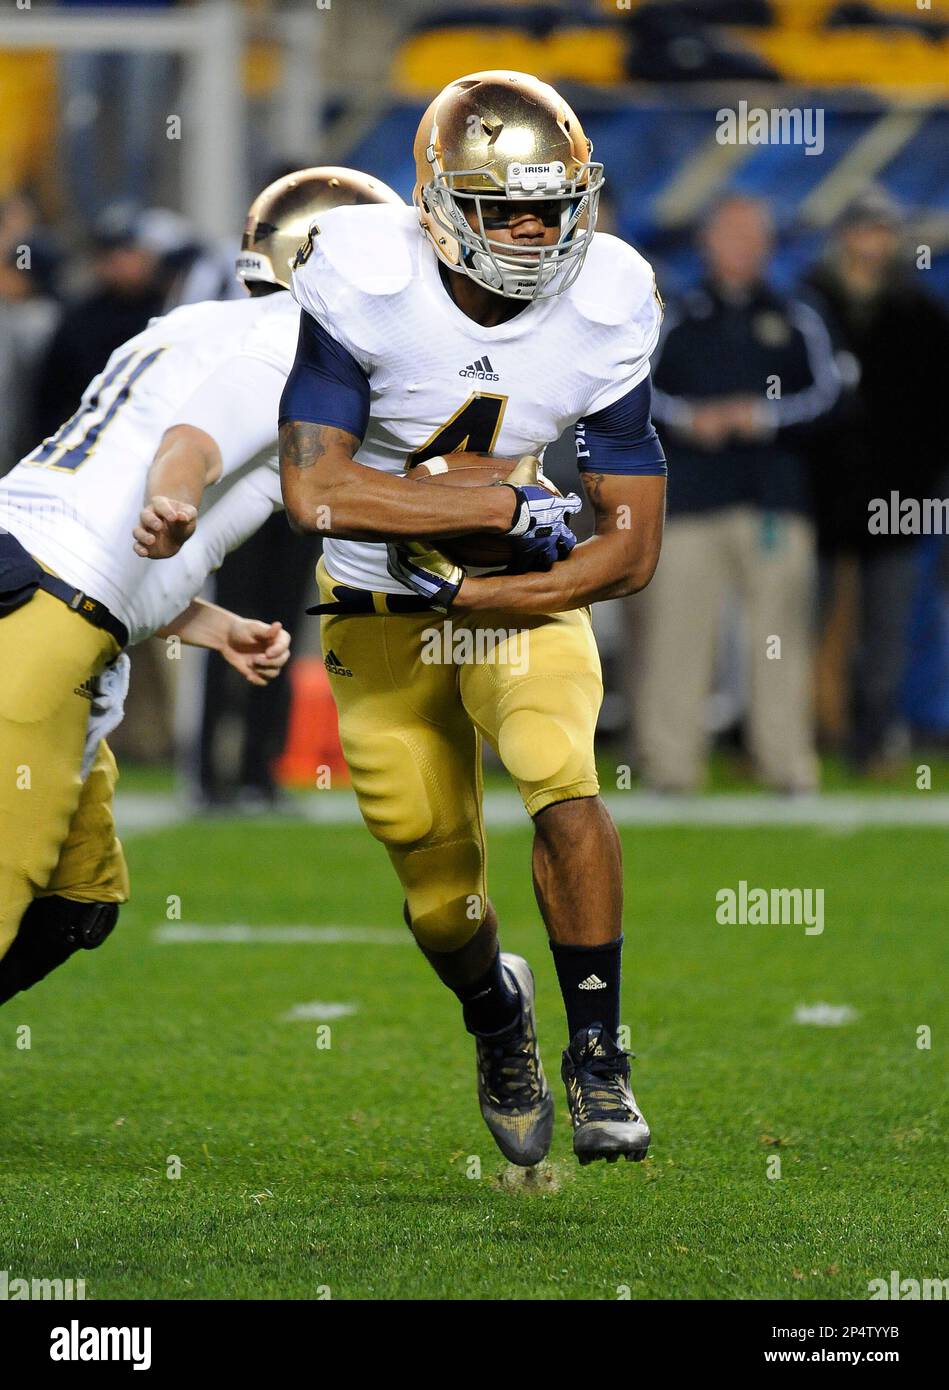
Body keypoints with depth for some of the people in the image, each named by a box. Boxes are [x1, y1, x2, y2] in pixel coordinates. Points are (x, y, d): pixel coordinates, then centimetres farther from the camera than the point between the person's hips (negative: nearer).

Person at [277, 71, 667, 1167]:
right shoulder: (363, 284, -24)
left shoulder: (603, 312, -16)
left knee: (562, 783, -26)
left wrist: (470, 601, -23)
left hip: (525, 589, 1)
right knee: (439, 888, 4)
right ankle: (497, 1019, 39)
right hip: (376, 605, -1)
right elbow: (314, 489, -33)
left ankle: (597, 1059, -12)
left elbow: (630, 550, -14)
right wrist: (507, 507, -31)